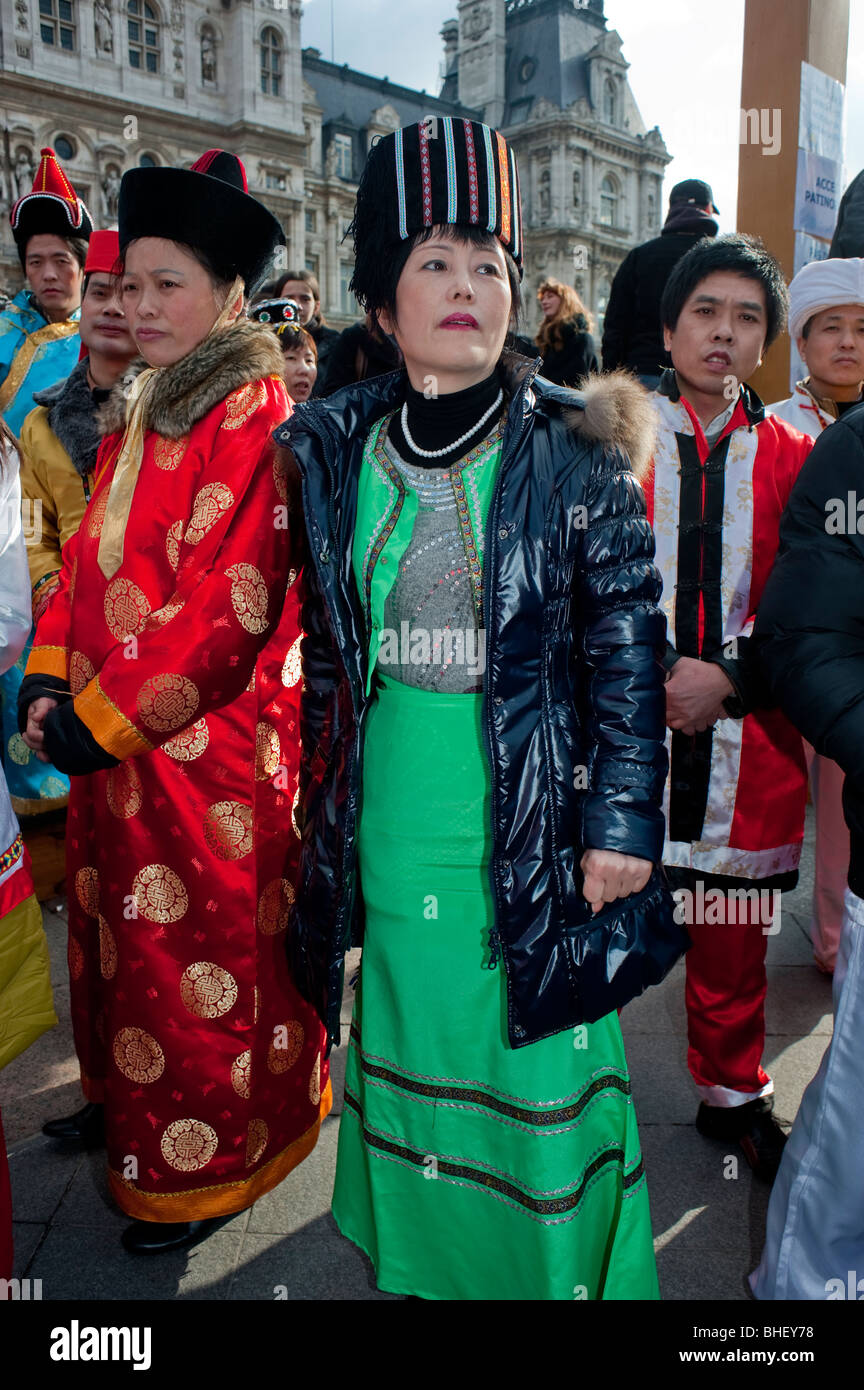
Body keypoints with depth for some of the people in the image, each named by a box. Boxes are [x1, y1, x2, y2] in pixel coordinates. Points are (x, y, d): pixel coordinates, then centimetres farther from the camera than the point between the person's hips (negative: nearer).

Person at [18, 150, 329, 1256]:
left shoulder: (253, 417, -13)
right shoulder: (135, 410, 14)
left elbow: (230, 604, -20)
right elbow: (89, 553, 14)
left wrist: (105, 717, -16)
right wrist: (50, 677, 1)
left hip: (210, 747, -8)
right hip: (107, 738, 8)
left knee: (207, 950, 6)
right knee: (121, 932, 20)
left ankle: (210, 1165, 27)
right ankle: (130, 1103, 43)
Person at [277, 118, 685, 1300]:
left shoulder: (576, 455, -5)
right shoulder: (334, 451, 4)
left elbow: (628, 650, -5)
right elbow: (322, 647, 10)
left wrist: (619, 824, -8)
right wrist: (320, 802, 11)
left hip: (533, 835, -3)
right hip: (392, 835, 3)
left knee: (540, 1072, 9)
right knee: (414, 1057, 17)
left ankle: (564, 1270, 36)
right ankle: (422, 1262, 42)